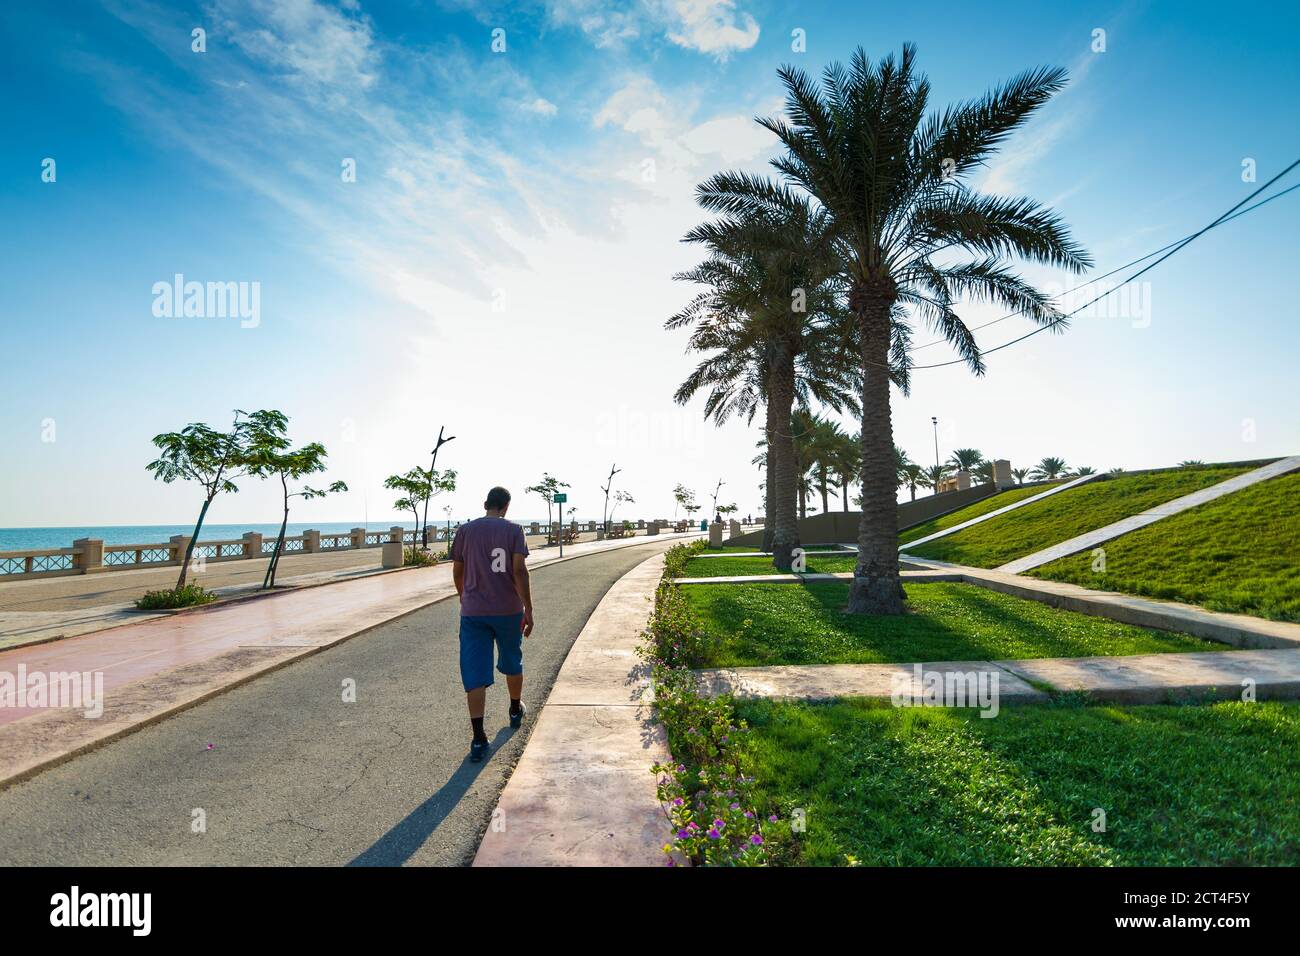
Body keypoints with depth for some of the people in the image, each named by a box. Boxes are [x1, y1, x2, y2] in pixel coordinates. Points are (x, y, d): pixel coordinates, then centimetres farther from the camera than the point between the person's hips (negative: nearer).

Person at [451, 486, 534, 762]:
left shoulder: (465, 530, 2)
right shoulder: (513, 530, -4)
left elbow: (457, 571, 8)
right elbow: (519, 570, -13)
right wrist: (528, 608, -9)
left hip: (473, 612, 0)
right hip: (508, 610, 0)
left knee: (475, 674, -1)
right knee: (512, 663, 21)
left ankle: (478, 739, -7)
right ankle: (516, 711, 41)